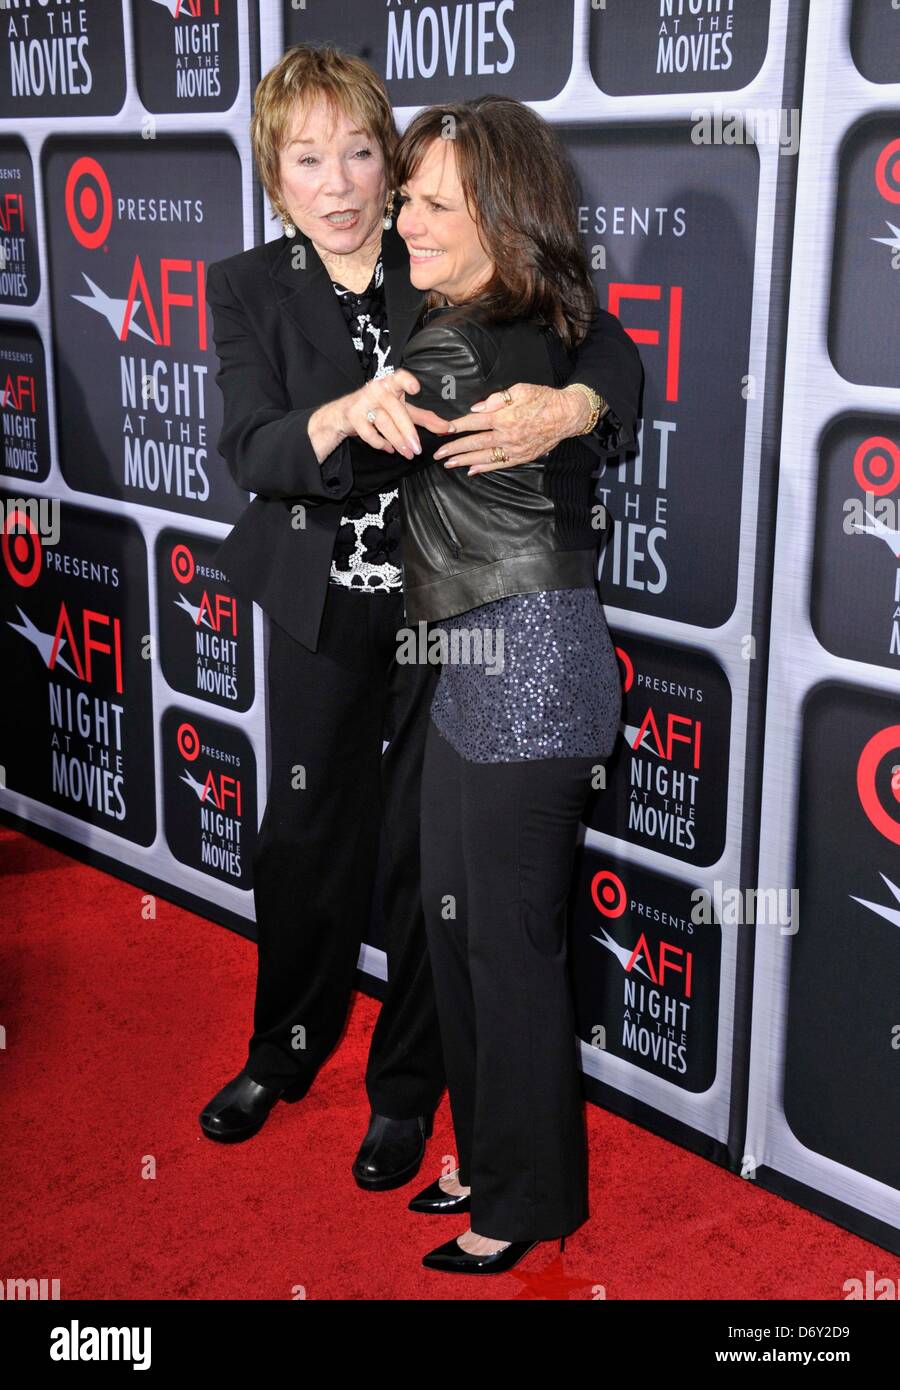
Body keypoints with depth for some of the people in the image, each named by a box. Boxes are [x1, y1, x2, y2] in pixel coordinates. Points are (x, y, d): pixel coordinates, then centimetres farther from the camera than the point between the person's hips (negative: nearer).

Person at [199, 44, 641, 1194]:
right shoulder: (249, 290, -5)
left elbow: (605, 343, -8)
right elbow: (252, 454, -18)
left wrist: (569, 405, -32)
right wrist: (348, 413, -39)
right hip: (324, 613, 1)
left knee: (427, 844, 9)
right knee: (306, 835, 15)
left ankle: (406, 1084, 30)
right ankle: (286, 1049, 41)